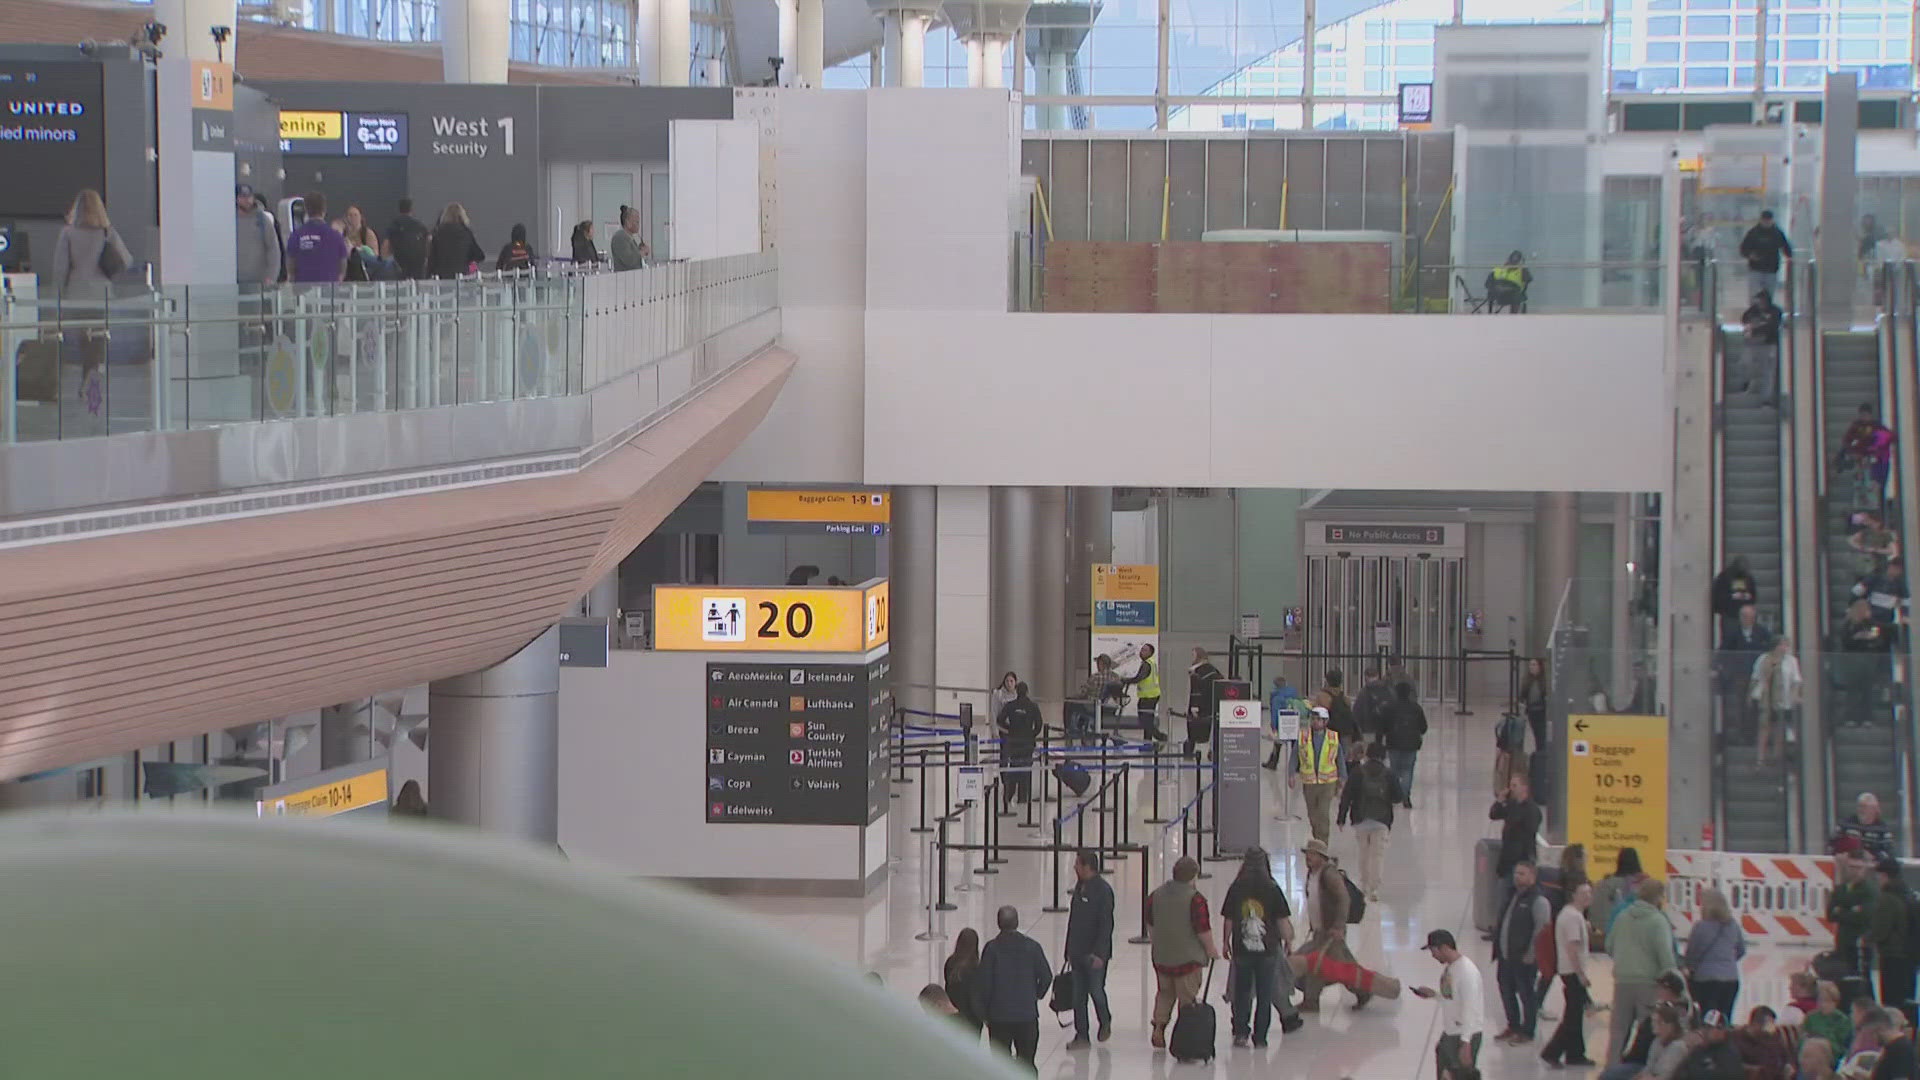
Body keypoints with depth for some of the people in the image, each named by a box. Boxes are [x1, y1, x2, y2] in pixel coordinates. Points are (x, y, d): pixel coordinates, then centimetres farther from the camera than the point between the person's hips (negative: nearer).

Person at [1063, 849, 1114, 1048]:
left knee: (1096, 990, 1)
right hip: (1077, 953, 7)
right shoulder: (1080, 887, 9)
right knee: (1078, 995, 8)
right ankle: (1081, 1035, 14)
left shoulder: (1103, 890, -15)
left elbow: (1106, 924, -17)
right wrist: (1069, 950, 15)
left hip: (1095, 953, -7)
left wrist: (1099, 953, -20)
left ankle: (1105, 1023, 27)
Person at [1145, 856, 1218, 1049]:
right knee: (1187, 997, 5)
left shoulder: (1156, 895, 2)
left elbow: (1150, 924, 12)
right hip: (1188, 957, -5)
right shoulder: (1195, 899, -17)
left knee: (1164, 993, 22)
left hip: (1161, 956, 5)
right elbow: (1203, 929, -16)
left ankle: (1158, 1026, 10)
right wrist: (1211, 949, 0)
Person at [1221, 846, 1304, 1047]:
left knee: (1242, 993, 12)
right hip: (1268, 948, -1)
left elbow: (1228, 920, 0)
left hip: (1241, 949, 1)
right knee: (1264, 994, 9)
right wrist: (1288, 940, 9)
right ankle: (1260, 1036, 13)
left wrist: (1225, 943, 12)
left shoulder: (1236, 889, -4)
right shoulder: (1272, 889, -9)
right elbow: (1282, 919, -6)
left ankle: (1240, 1032, 6)